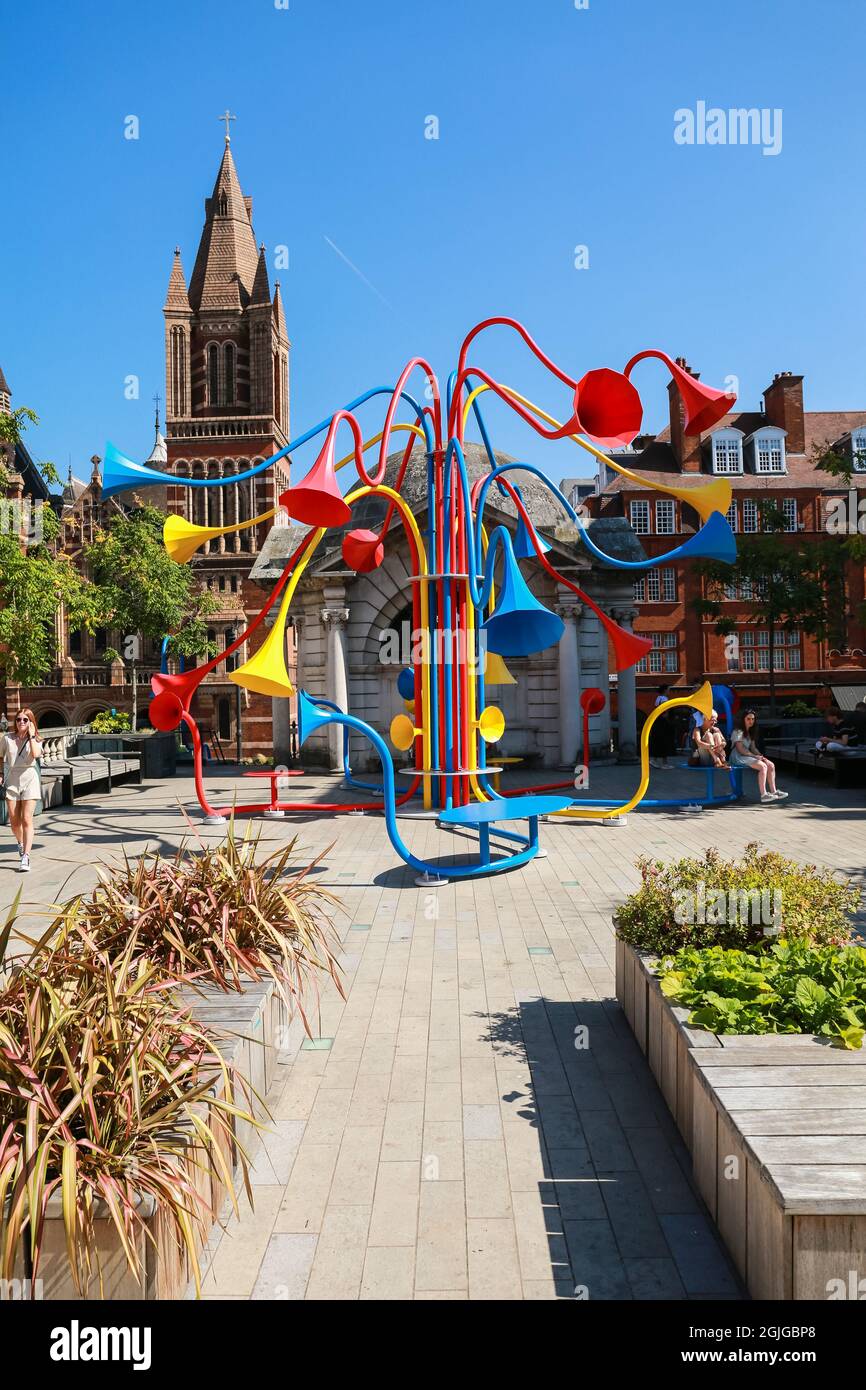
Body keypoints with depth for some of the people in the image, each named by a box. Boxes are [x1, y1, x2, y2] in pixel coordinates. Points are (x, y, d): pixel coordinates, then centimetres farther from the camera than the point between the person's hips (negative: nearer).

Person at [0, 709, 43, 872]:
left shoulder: (35, 739, 1)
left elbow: (36, 754, -20)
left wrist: (31, 735, -13)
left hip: (29, 780, -2)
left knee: (27, 820, -10)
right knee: (14, 821, 8)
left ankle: (25, 857, -13)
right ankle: (21, 843, 39)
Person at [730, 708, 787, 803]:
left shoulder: (750, 732, 20)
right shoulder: (738, 732, -10)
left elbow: (753, 747, 17)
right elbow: (741, 750, -16)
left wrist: (761, 756, -1)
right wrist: (755, 756, -14)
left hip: (748, 756, 9)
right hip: (738, 757, -9)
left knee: (771, 765, -5)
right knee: (763, 766, -26)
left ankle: (773, 791, -2)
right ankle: (763, 795, -28)